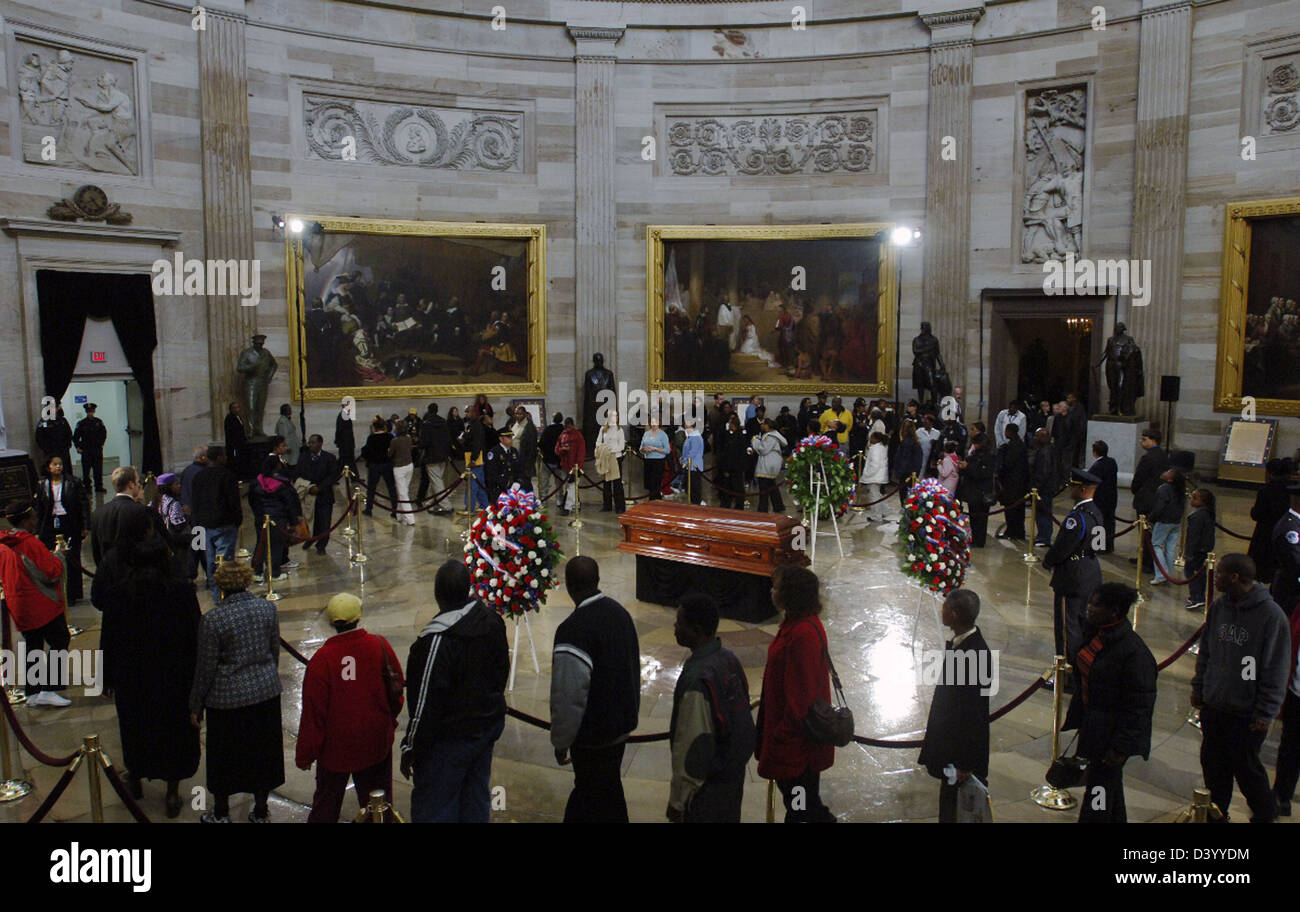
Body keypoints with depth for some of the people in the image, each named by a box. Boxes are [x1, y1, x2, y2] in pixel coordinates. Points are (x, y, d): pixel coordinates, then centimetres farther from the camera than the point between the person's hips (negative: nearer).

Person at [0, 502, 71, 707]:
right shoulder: (30, 543, -19)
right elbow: (52, 571, -20)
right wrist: (58, 558, -3)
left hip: (18, 606, 8)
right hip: (43, 605, -8)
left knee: (32, 646, 15)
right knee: (60, 643, 0)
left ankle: (33, 693, 18)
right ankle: (49, 690, -6)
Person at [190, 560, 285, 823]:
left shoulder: (213, 619, -18)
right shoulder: (267, 608, -6)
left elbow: (206, 667, -12)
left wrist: (196, 706, 0)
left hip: (228, 698, -4)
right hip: (266, 691, 4)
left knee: (224, 754, 15)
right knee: (263, 750, 17)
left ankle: (221, 814, 30)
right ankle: (261, 811, 29)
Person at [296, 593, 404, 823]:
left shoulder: (322, 659, -17)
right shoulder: (380, 646, -10)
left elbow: (313, 711, -13)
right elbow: (396, 690, 1)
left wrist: (304, 754, -2)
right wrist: (389, 721, 19)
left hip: (335, 746, -2)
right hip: (376, 743, 2)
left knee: (326, 803, 16)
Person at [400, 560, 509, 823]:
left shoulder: (437, 639, -27)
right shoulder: (492, 619, -4)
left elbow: (426, 704, -22)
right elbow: (502, 670, 11)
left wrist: (410, 749, -11)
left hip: (450, 739, -8)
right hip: (489, 725, 8)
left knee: (431, 808, 5)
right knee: (477, 797, 21)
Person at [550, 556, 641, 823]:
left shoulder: (572, 630, -27)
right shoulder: (620, 612, -2)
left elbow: (568, 697, -23)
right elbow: (633, 668, 10)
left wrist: (560, 742, -9)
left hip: (593, 734, -8)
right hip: (622, 722, 8)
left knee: (596, 798, 10)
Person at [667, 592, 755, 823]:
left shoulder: (697, 680, -29)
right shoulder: (729, 659, -3)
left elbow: (692, 746, -25)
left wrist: (677, 801, -15)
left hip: (709, 785, -8)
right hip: (734, 775, 8)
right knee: (728, 819, 22)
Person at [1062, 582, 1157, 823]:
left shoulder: (1133, 651, -25)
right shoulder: (1093, 633, 1)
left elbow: (1139, 706, -21)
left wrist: (1122, 746, -20)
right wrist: (1075, 719, 19)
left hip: (1111, 733, -9)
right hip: (1092, 726, 9)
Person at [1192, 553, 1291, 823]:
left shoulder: (1271, 615, -17)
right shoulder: (1219, 606, 1)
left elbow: (1276, 670, -13)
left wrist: (1265, 712, -11)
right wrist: (1198, 687, 12)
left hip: (1245, 713, -5)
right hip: (1212, 706, 6)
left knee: (1245, 768, 8)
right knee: (1213, 764, 15)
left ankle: (1265, 814, 32)